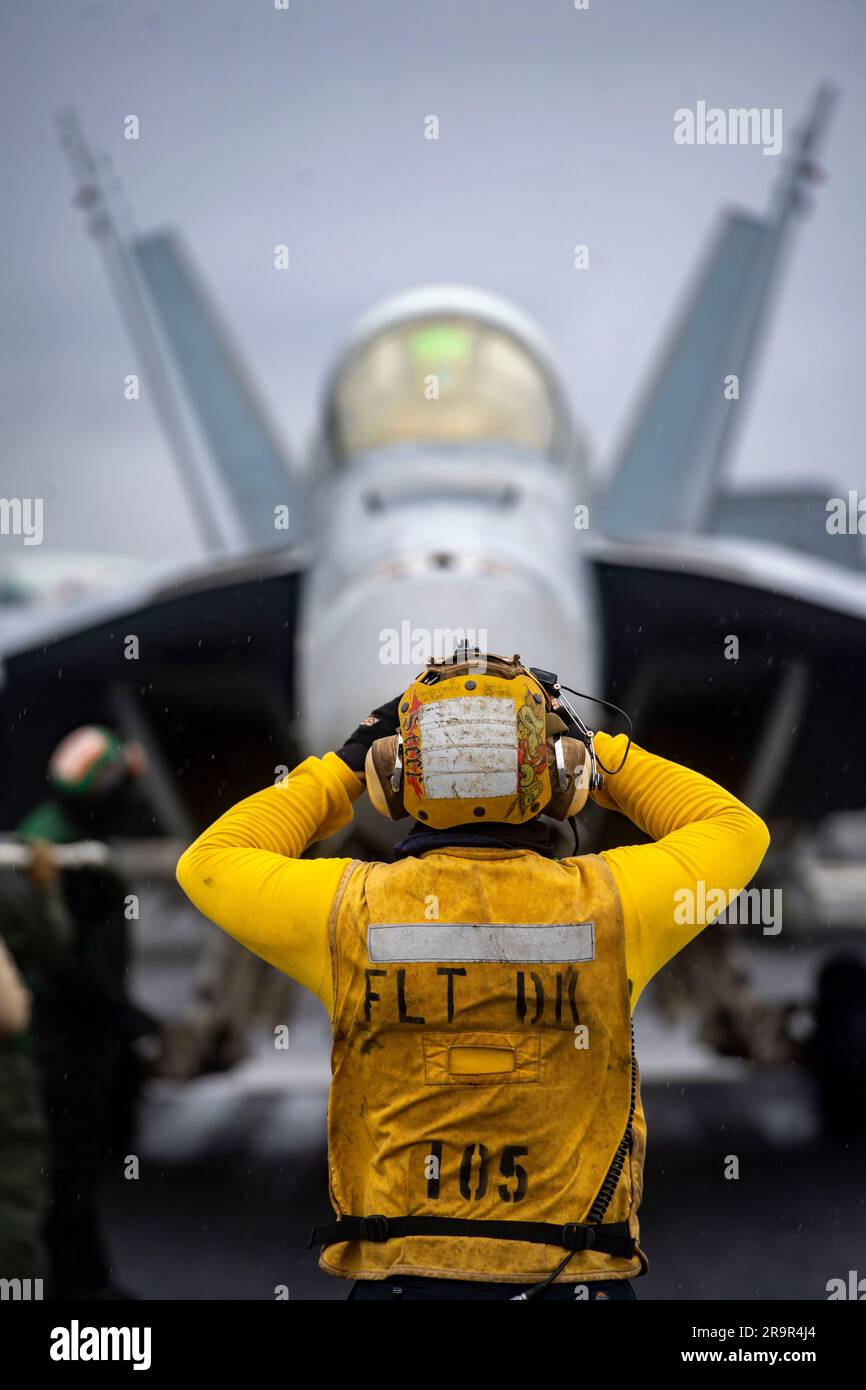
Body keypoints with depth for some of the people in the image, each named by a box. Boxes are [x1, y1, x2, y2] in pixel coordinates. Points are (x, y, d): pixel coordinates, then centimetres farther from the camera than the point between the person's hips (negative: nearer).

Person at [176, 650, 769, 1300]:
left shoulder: (352, 909, -8)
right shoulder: (607, 900, -8)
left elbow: (211, 860, 13)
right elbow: (736, 829, 14)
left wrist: (344, 765, 17)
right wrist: (596, 747, 18)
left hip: (401, 1274, 0)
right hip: (579, 1275, 0)